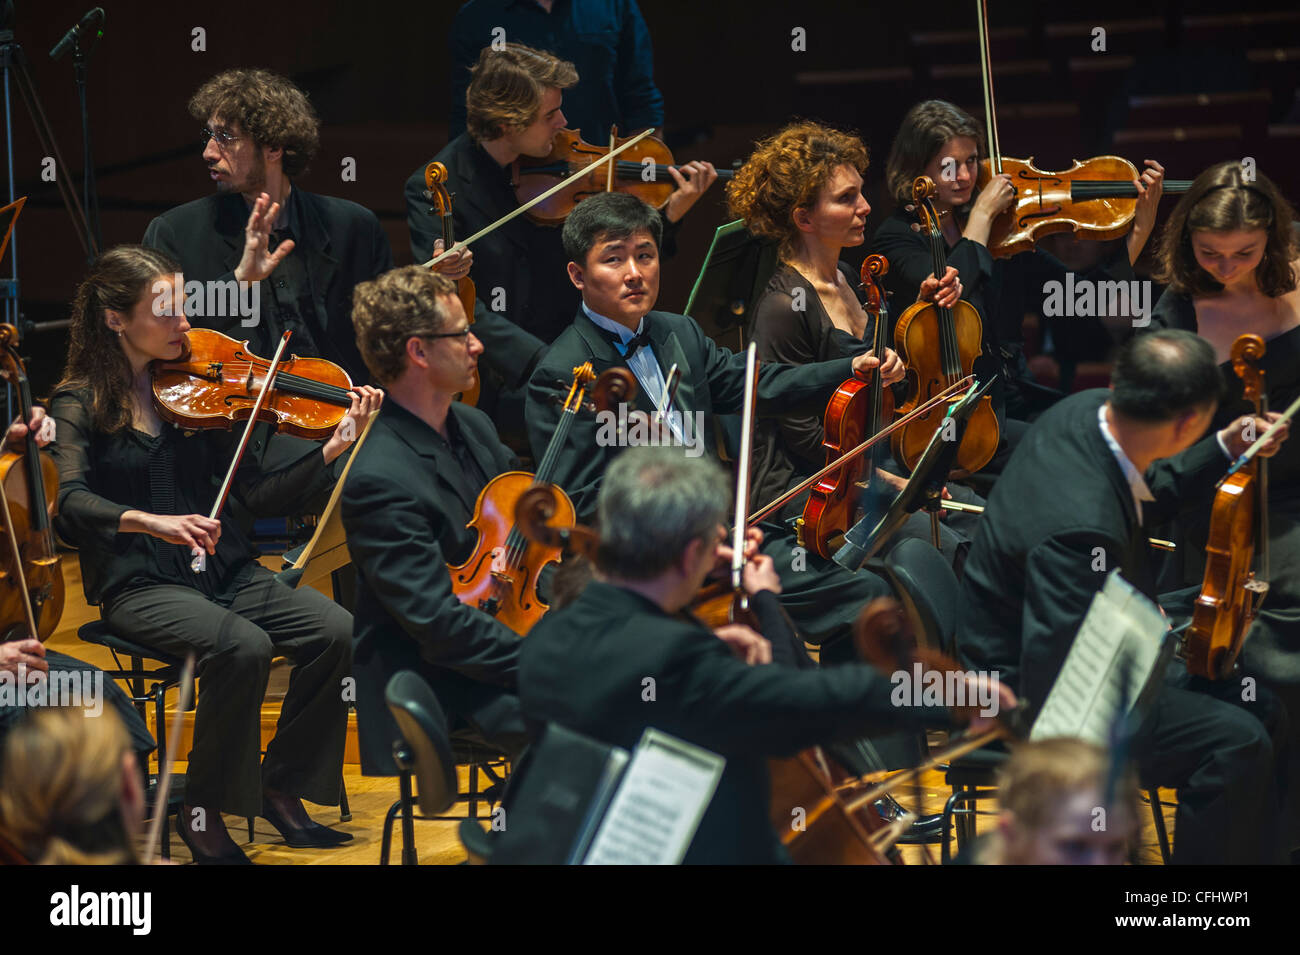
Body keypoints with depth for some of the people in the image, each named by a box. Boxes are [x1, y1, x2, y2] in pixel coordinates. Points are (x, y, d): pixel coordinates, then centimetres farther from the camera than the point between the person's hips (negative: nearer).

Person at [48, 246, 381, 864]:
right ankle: (204, 813, -14)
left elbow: (258, 494, 5)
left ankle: (282, 789, -2)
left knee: (335, 630, -19)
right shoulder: (79, 406, -2)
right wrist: (148, 521, -38)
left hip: (225, 575, 5)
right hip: (140, 588, -5)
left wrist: (333, 449, -10)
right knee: (242, 646, -32)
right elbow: (68, 501, -21)